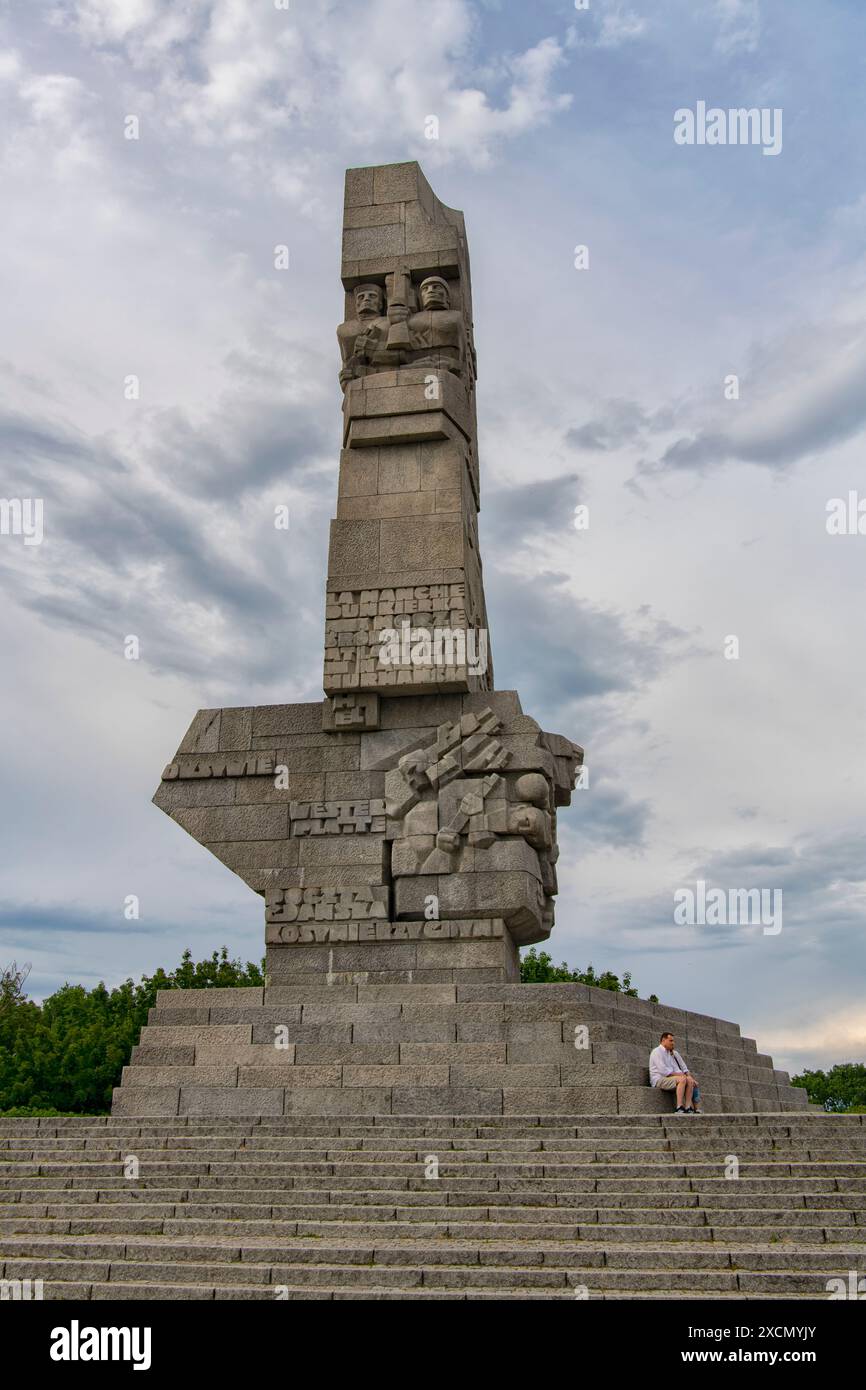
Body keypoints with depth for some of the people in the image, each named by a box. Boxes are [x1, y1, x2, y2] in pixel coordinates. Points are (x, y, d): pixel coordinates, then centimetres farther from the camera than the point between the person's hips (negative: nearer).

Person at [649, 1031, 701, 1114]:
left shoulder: (674, 1053, 22)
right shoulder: (657, 1051, -7)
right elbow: (664, 1071, -16)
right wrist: (680, 1074, -13)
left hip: (668, 1079, 9)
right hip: (659, 1080, -9)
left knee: (690, 1080, -10)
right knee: (682, 1079, -29)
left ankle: (688, 1107, -21)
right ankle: (679, 1108, -35)